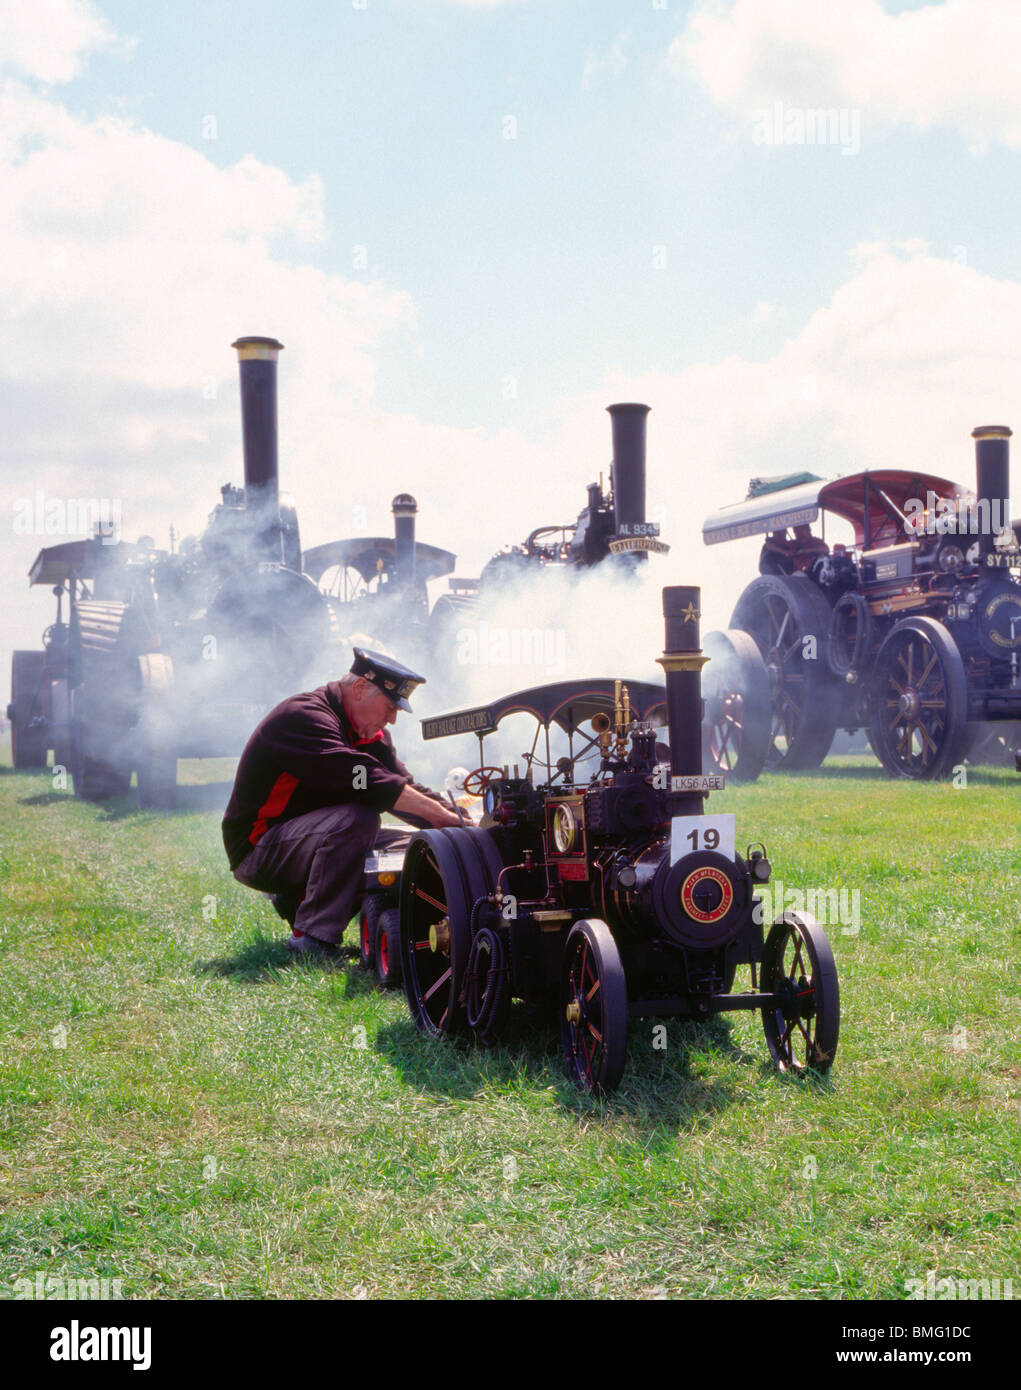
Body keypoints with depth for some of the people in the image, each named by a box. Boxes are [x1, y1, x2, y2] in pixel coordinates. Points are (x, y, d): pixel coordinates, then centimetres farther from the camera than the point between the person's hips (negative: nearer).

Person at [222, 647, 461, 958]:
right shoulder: (303, 717, -20)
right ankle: (312, 936, -23)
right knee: (356, 819, -31)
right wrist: (440, 814, -33)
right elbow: (364, 781, -32)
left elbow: (404, 787, 4)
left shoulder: (370, 733, 10)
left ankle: (299, 899, 6)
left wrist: (459, 825, -11)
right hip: (258, 849, -9)